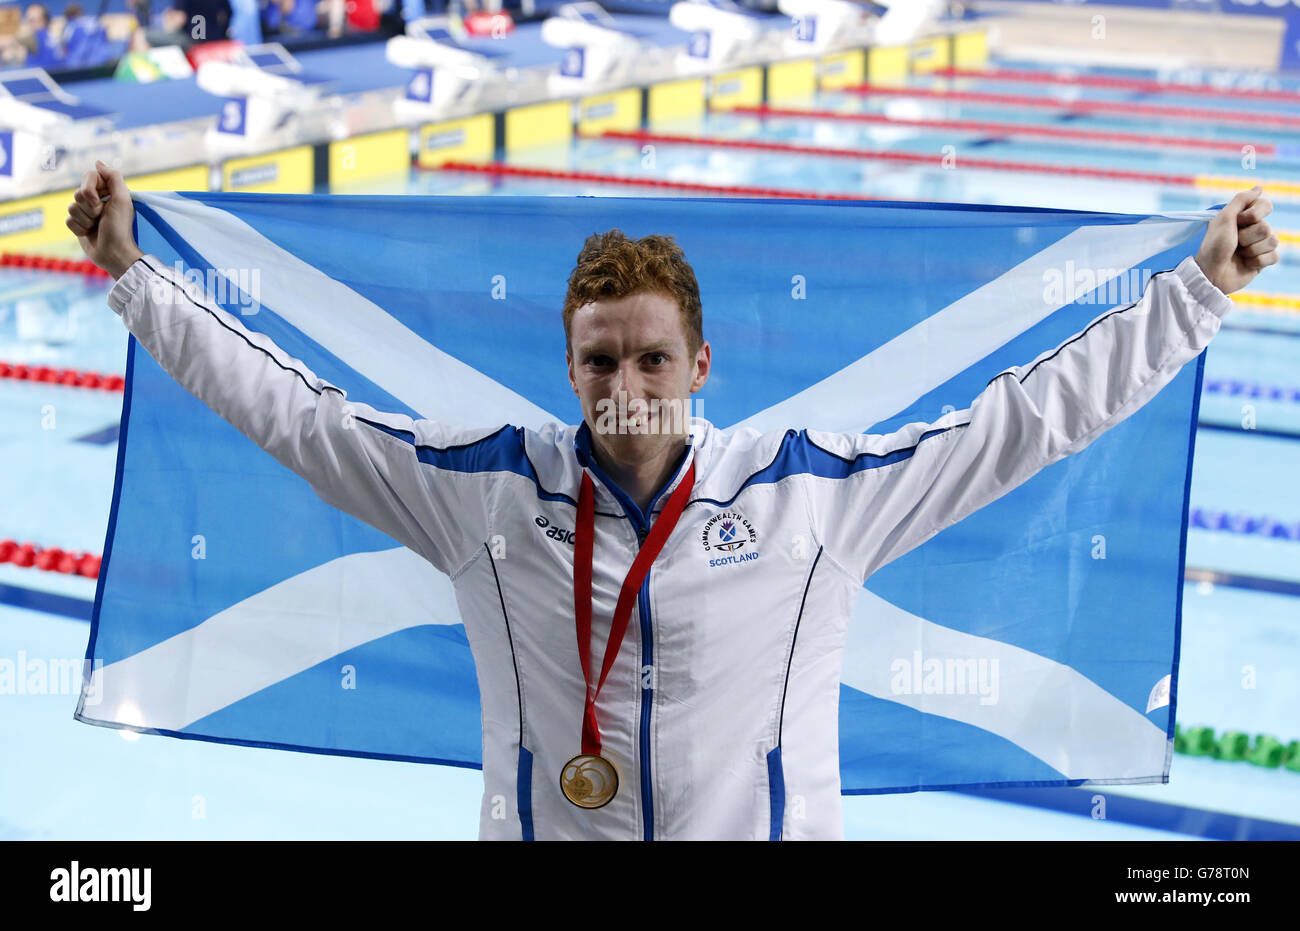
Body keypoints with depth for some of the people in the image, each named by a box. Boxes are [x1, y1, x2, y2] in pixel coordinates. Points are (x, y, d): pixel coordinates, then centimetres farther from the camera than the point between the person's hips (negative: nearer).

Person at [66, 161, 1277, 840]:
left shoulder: (814, 489, -5)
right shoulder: (488, 486, -3)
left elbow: (1019, 419, 0)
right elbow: (294, 409, 2)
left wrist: (1199, 289, 1)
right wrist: (132, 273, 3)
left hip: (768, 824, 0)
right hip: (544, 827, 1)